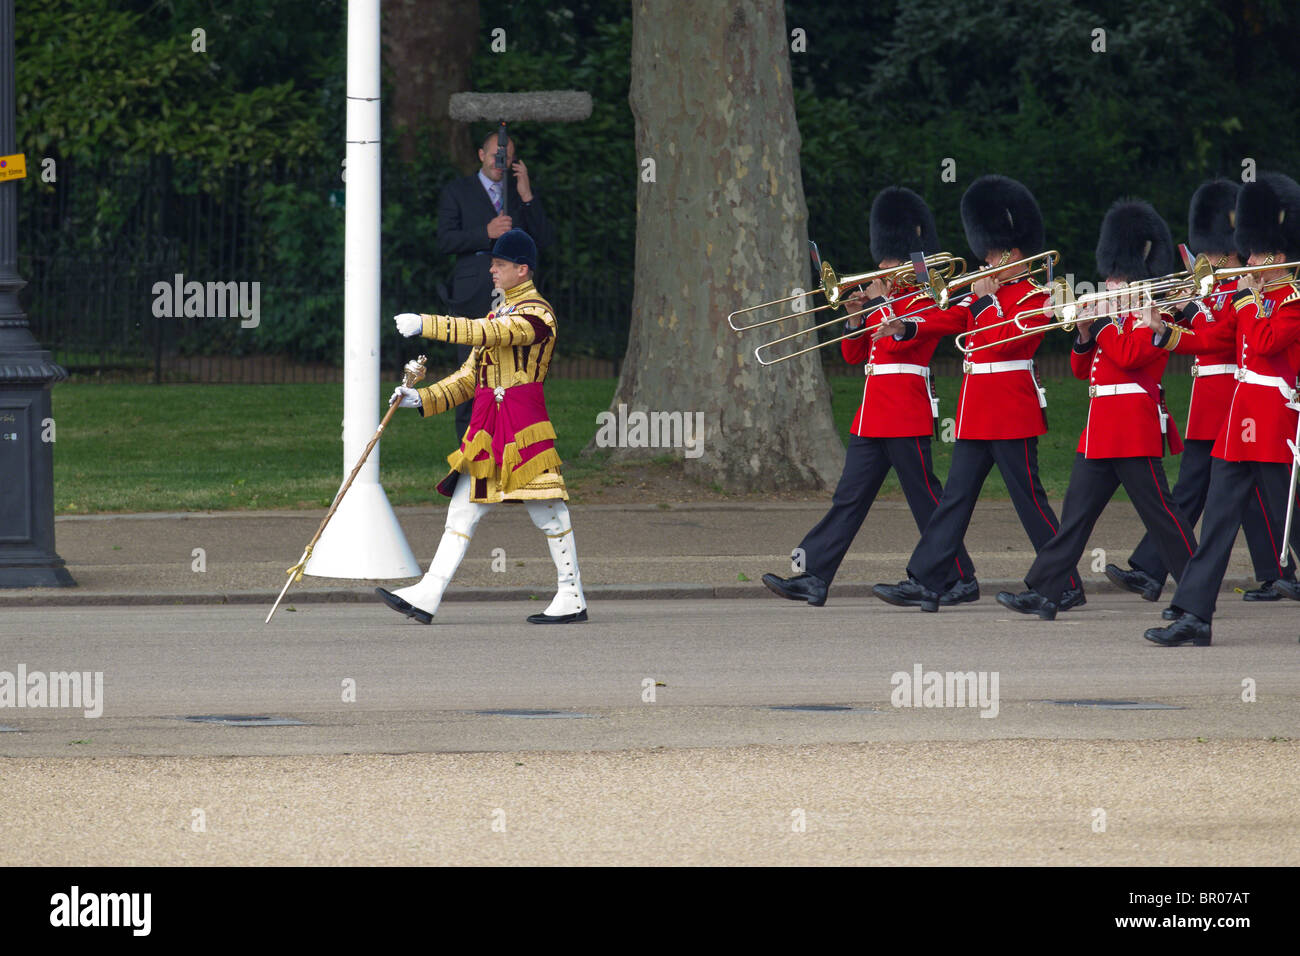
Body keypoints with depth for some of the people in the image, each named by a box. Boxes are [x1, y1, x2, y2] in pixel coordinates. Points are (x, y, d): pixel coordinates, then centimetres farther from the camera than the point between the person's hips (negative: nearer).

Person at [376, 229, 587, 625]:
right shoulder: (499, 315, 22)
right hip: (487, 426, 9)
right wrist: (423, 398, 10)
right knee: (463, 507, 2)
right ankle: (427, 596, -3)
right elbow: (470, 376, 21)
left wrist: (425, 325, -26)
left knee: (547, 510, -3)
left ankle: (572, 599, 5)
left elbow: (487, 334, -23)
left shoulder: (537, 313, -7)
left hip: (524, 422, -9)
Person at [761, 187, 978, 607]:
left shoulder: (926, 299, -5)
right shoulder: (886, 300, 19)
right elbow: (853, 355, 17)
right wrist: (856, 319, 2)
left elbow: (896, 341, -23)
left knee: (926, 498, -4)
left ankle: (961, 582, 5)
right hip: (873, 417, 8)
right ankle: (813, 579, -2)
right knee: (849, 498, 3)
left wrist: (880, 302, -20)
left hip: (906, 416, -8)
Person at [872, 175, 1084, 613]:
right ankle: (923, 584, 1)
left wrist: (985, 301, -12)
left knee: (1029, 499, -4)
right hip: (976, 415, 8)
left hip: (1011, 412, -8)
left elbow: (999, 342, -20)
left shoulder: (1034, 297, -8)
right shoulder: (988, 291, 16)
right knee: (956, 496, 4)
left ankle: (1067, 586, 3)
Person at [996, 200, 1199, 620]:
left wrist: (1105, 321, -11)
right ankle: (1044, 593, 0)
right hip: (1101, 428, 9)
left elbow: (1129, 356, -22)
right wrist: (1086, 336, 2)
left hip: (1133, 427, -9)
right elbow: (1083, 369, 20)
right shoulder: (1116, 312, 19)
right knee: (1077, 510, 3)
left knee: (1159, 512, -4)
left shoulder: (1152, 313, -7)